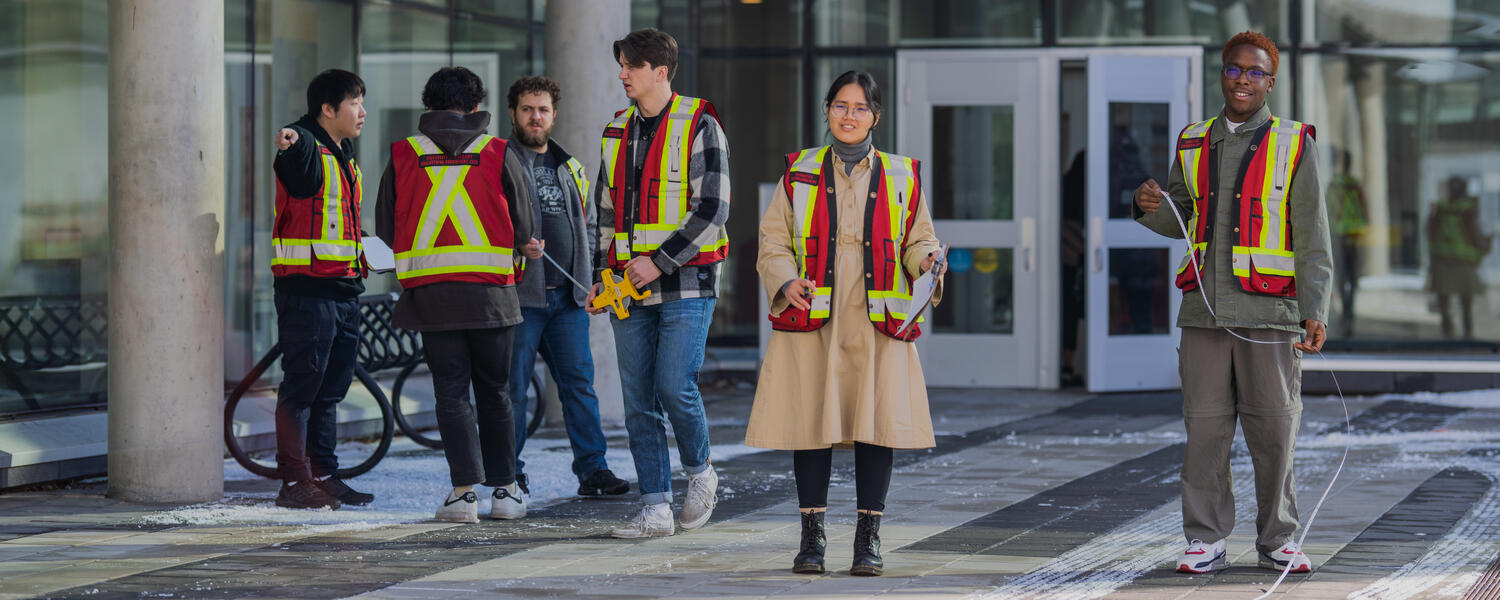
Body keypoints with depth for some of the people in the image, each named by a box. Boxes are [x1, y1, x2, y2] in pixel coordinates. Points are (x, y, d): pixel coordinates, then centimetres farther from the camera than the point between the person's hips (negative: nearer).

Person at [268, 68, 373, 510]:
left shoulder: (344, 156, 20)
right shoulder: (307, 149, -10)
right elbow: (303, 172, -36)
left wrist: (362, 255, 20)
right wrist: (294, 142, -57)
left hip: (344, 290, 9)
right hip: (306, 287, -9)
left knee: (331, 389, 13)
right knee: (302, 387, -7)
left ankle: (324, 477, 20)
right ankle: (294, 483, -4)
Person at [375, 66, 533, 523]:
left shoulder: (403, 156, 3)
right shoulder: (498, 154, 1)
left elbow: (385, 230, 8)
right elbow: (524, 227, 5)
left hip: (429, 294, 0)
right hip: (491, 292, 0)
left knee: (451, 394, 3)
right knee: (495, 393, 12)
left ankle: (465, 490, -7)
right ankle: (505, 490, 15)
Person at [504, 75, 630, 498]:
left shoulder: (568, 166, 19)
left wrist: (589, 280, 20)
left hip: (568, 296, 5)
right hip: (520, 293, -5)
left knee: (579, 382, 0)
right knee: (512, 386, -1)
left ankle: (593, 467, 1)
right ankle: (509, 474, 6)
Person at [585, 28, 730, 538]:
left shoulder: (699, 126, -5)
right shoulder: (618, 131, 14)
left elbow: (712, 209, -10)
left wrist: (660, 262, -16)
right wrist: (603, 276, 11)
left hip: (685, 283, -6)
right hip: (630, 286, 6)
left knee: (675, 388, -14)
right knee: (638, 401, 2)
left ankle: (700, 473, 13)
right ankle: (655, 509, 6)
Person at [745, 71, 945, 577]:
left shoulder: (900, 177, 11)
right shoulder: (800, 174, 10)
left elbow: (917, 239, 14)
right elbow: (773, 241, 9)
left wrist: (928, 261, -9)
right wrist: (786, 280, -10)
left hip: (877, 322, 0)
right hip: (810, 320, 0)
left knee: (876, 423, -4)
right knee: (810, 421, -2)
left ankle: (869, 540, 4)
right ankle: (811, 538, 8)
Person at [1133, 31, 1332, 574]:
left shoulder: (1293, 145, 4)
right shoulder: (1193, 144, 14)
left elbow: (1311, 237, 1)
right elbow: (1179, 221, 23)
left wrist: (1315, 311, -8)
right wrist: (1148, 207, -1)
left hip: (1269, 312, -3)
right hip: (1204, 309, 3)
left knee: (1273, 429, 0)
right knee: (1204, 426, 2)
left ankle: (1277, 540, 11)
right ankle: (1206, 540, 8)